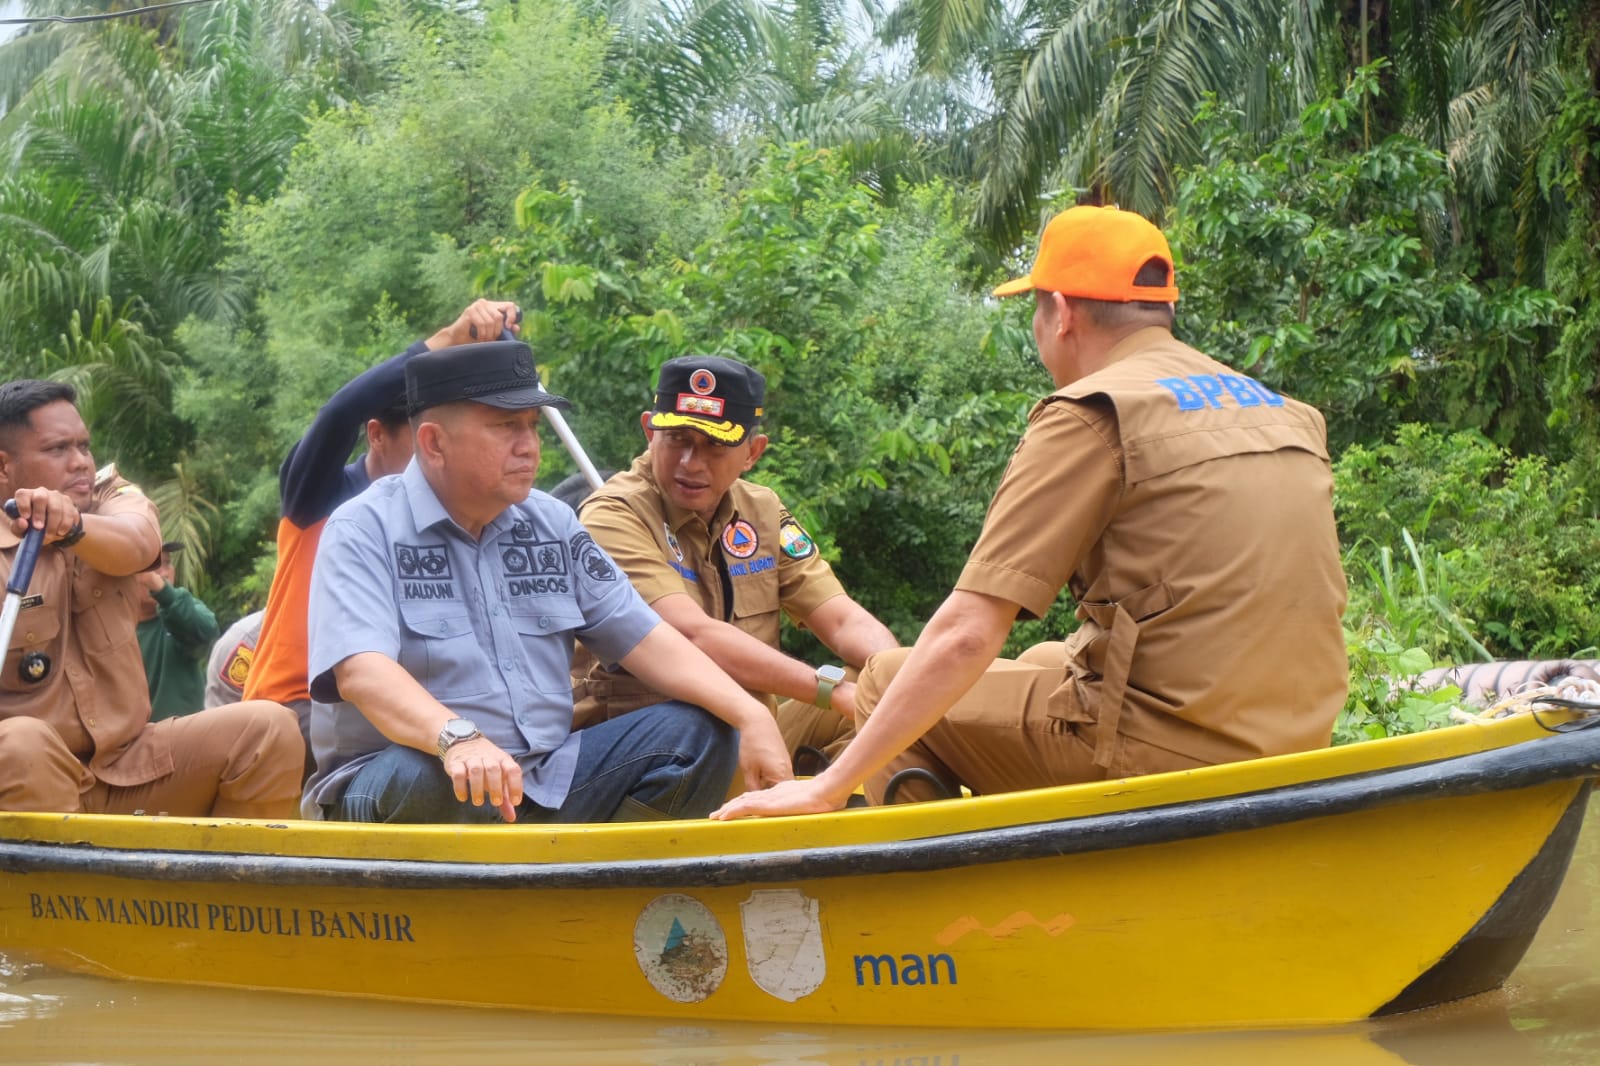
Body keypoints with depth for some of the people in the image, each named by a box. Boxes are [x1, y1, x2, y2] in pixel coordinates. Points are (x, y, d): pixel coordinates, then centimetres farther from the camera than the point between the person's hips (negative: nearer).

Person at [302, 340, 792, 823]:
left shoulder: (552, 523, 14)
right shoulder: (364, 531, -6)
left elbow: (643, 637, 10)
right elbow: (360, 670, -23)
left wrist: (751, 715, -7)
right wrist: (457, 738, -43)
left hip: (544, 784, 6)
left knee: (699, 732, -8)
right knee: (424, 777, -39)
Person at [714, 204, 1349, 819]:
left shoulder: (1088, 416, -8)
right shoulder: (1287, 413, 13)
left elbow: (966, 634, -13)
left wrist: (831, 785, -9)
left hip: (1167, 751, -8)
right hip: (1293, 745, 8)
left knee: (888, 681, 9)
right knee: (1039, 664, 31)